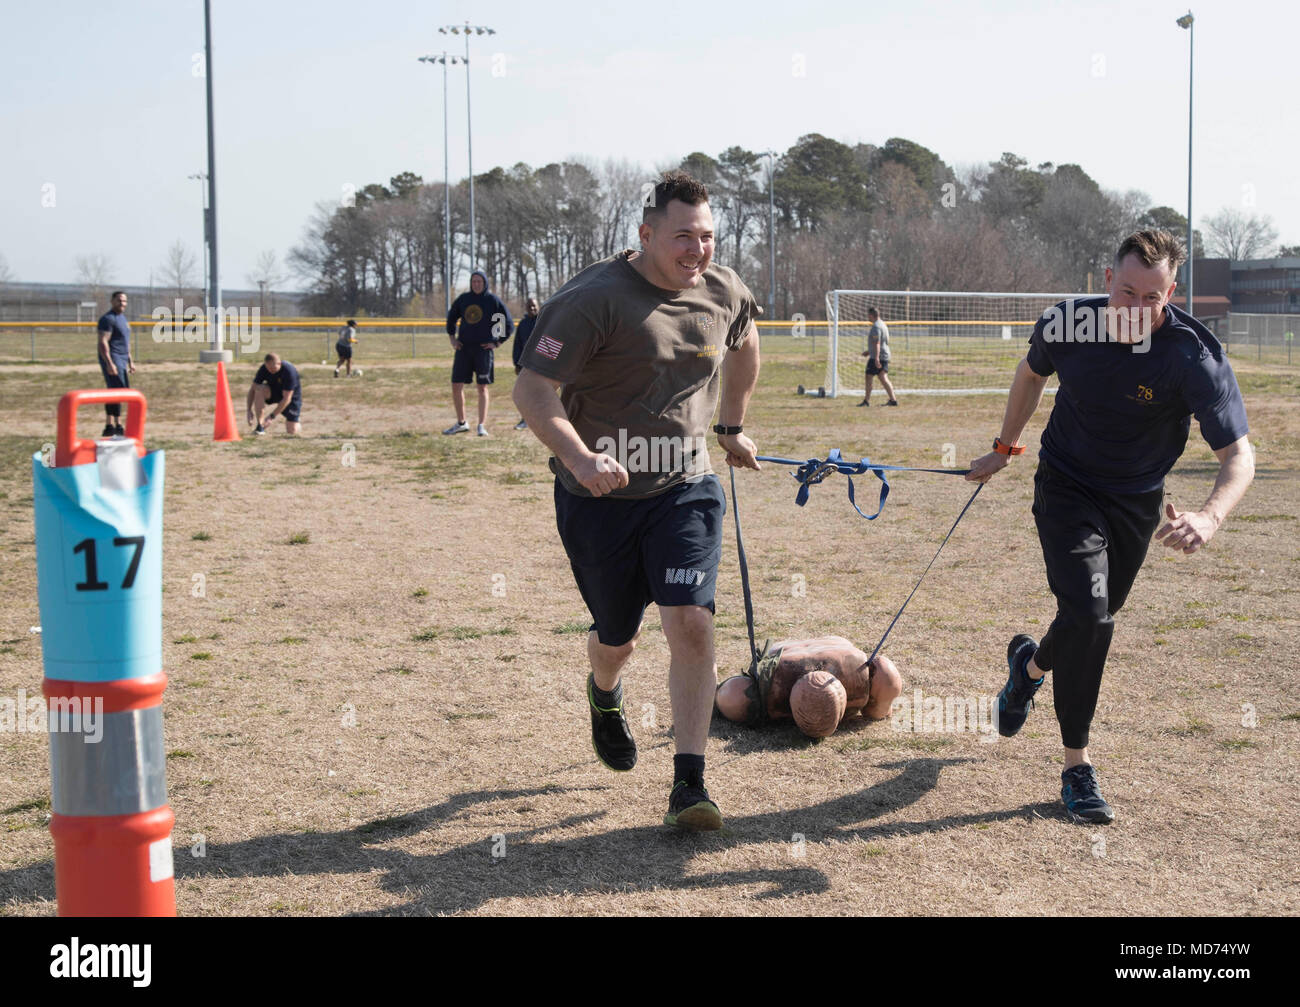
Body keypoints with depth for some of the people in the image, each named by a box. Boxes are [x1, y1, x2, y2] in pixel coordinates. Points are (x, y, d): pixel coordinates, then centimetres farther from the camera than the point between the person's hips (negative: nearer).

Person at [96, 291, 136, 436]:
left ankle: (110, 426, 14)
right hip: (112, 359, -10)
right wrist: (109, 363, -25)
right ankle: (117, 426, -14)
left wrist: (131, 361, 24)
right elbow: (103, 342, -18)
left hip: (122, 361, 10)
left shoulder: (123, 318, 20)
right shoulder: (108, 319, -11)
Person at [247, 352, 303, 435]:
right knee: (260, 388, -31)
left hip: (292, 395, -3)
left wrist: (272, 416, -35)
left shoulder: (289, 371, -32)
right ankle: (260, 426, -25)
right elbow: (252, 389, -11)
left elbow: (287, 398, -32)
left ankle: (297, 418, 25)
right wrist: (249, 410, -22)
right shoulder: (264, 369, -20)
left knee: (292, 431, -13)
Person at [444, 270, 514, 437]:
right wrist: (452, 339, 14)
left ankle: (482, 426, -1)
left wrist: (497, 343, -5)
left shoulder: (493, 300, -2)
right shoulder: (463, 299, 8)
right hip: (463, 348, 4)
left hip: (483, 349, -4)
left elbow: (509, 325, 0)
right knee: (456, 386, 1)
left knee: (482, 387, -3)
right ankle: (461, 423, 14)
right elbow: (451, 319, 23)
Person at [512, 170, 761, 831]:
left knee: (692, 625, -16)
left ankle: (689, 786, -10)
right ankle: (605, 697, 52)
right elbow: (531, 390, -23)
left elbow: (743, 345, 25)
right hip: (600, 497, -2)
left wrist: (731, 427, 29)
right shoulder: (594, 299, -18)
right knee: (617, 639, 13)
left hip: (686, 488, 3)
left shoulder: (726, 293, 0)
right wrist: (580, 458, -38)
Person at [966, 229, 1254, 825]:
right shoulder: (1065, 324, -20)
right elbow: (1031, 374, 5)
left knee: (1095, 621, 15)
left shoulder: (1194, 356, -28)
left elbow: (1238, 453, -31)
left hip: (1137, 502, 1)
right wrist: (1004, 448, 13)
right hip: (1067, 488, -1)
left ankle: (1030, 664, 50)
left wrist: (1209, 516, -51)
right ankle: (1077, 765, -5)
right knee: (1087, 617, -19)